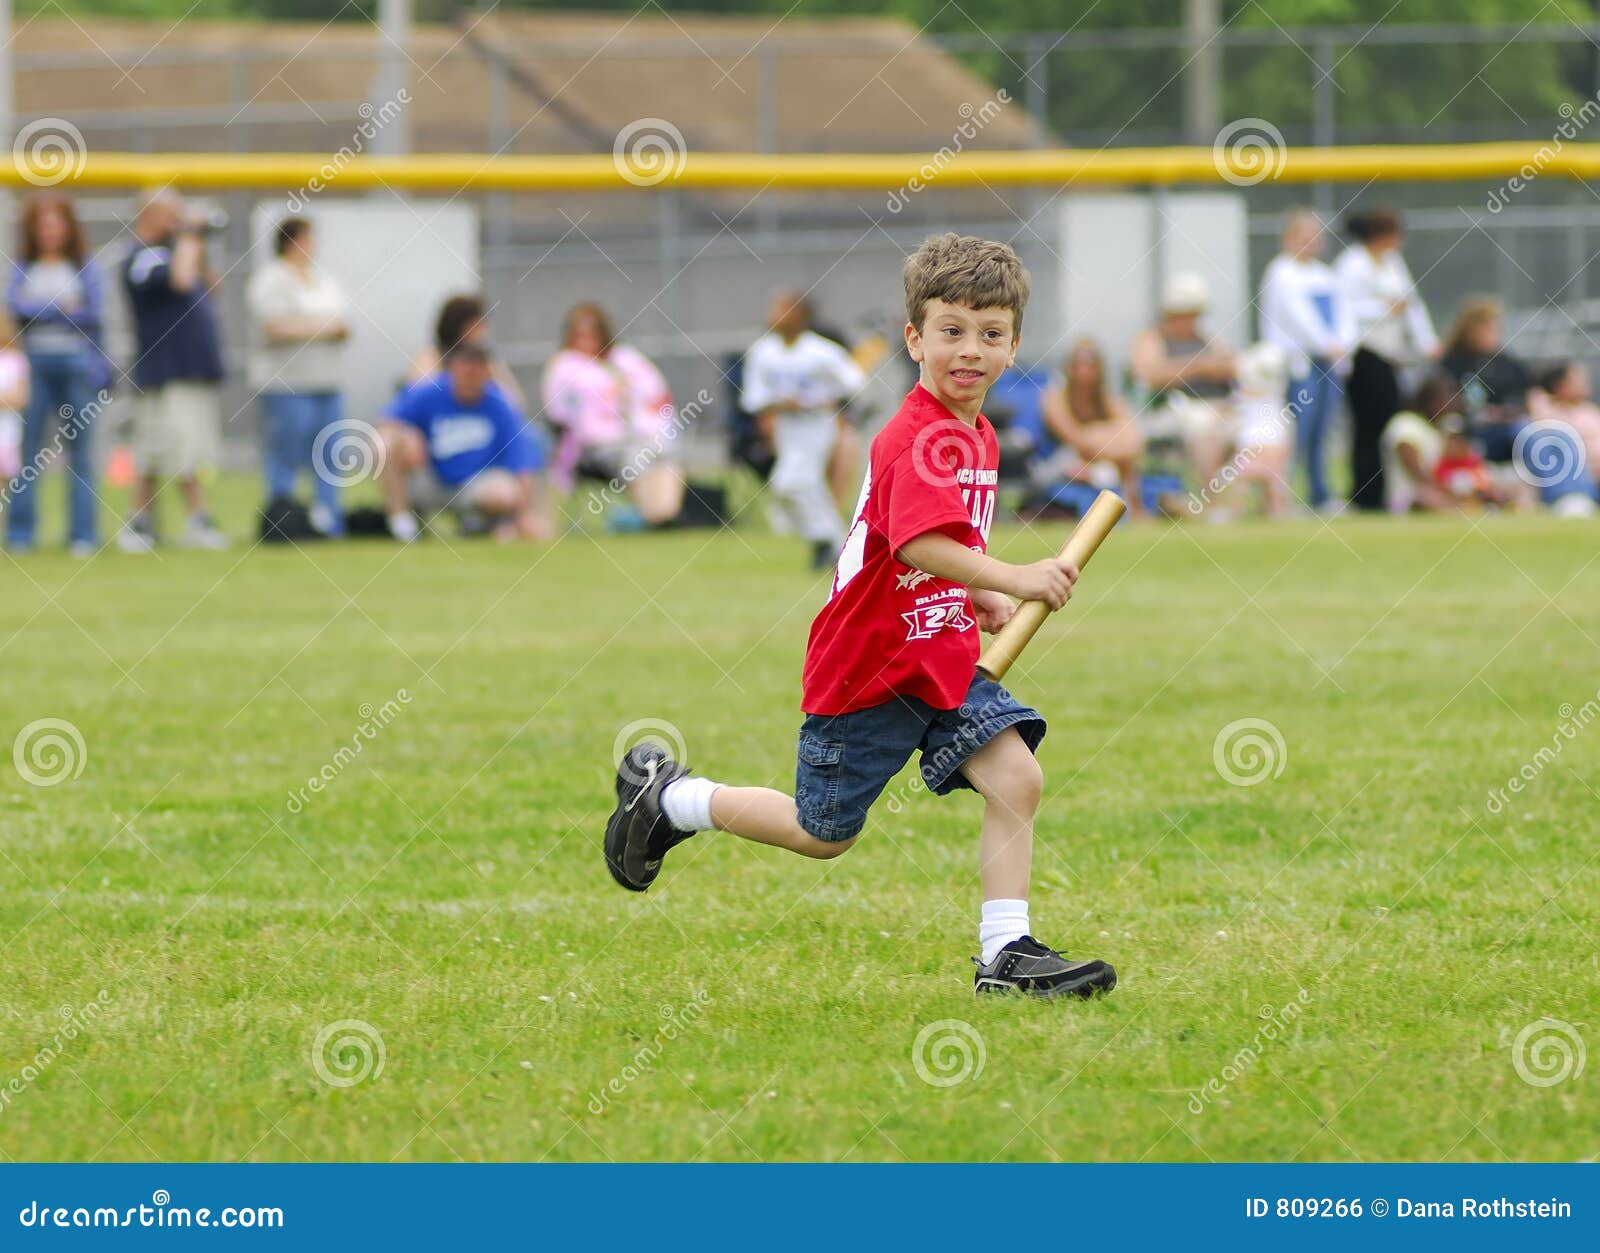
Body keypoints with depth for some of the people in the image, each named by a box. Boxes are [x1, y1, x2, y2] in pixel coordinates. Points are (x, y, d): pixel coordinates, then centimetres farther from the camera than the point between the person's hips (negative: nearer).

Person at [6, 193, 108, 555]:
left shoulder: (84, 266, 9)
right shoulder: (23, 267, 11)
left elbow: (96, 312, -2)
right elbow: (15, 303, -6)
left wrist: (39, 309, -7)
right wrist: (63, 307, -11)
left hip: (77, 361, 0)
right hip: (35, 362, 0)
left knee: (80, 448, 0)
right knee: (27, 445, -5)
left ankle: (82, 534, 2)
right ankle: (19, 534, -2)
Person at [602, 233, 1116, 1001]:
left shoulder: (976, 439, 8)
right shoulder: (919, 440, -23)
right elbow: (920, 543, -39)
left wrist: (977, 600, 6)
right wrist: (1014, 581, -50)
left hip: (942, 661, 8)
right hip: (868, 670, -8)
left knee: (1016, 780, -10)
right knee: (823, 834, 7)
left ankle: (1006, 953, -6)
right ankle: (666, 798, 28)